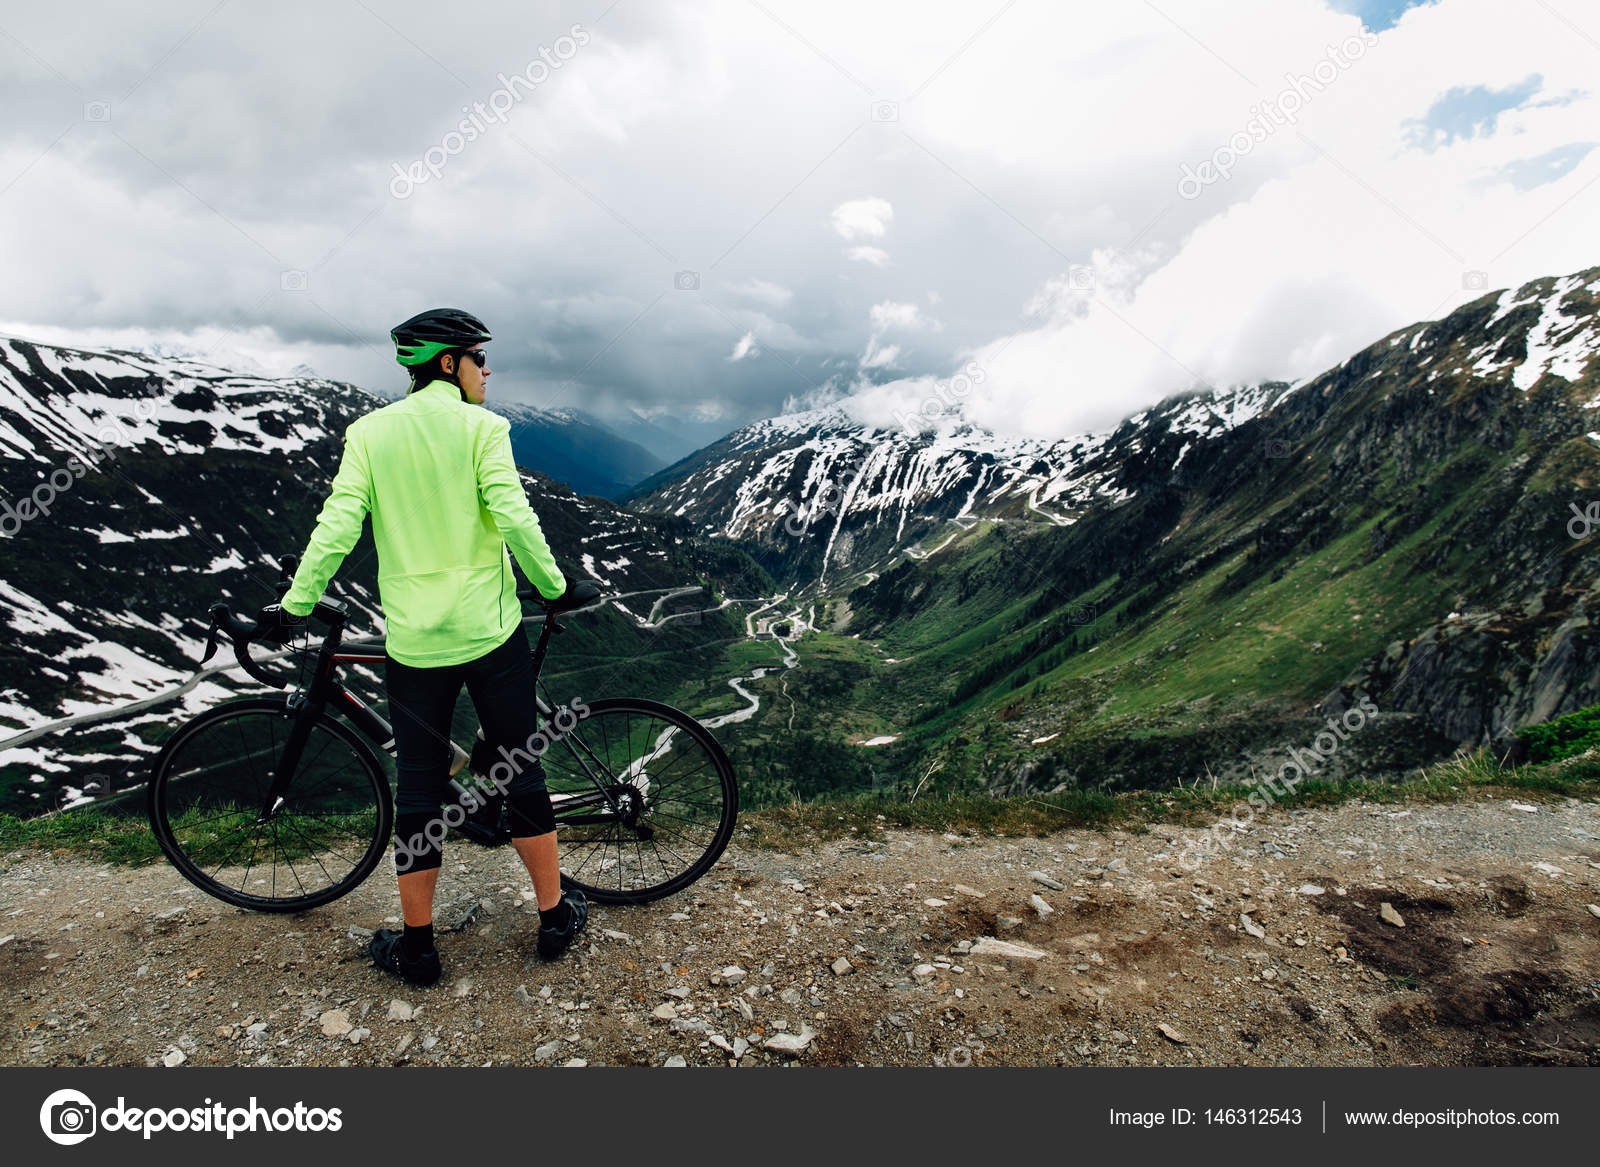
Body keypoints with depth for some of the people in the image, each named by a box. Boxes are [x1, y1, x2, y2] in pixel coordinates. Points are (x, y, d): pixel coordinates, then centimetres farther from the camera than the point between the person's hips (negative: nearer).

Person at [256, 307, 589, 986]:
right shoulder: (481, 427, -5)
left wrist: (293, 607, 5)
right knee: (521, 771, 12)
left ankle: (417, 946, 22)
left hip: (413, 642, 2)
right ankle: (554, 915, 23)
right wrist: (556, 588, -3)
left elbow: (336, 528, -4)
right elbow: (514, 518, -14)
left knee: (418, 792, 12)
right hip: (491, 631, -2)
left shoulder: (368, 432, 3)